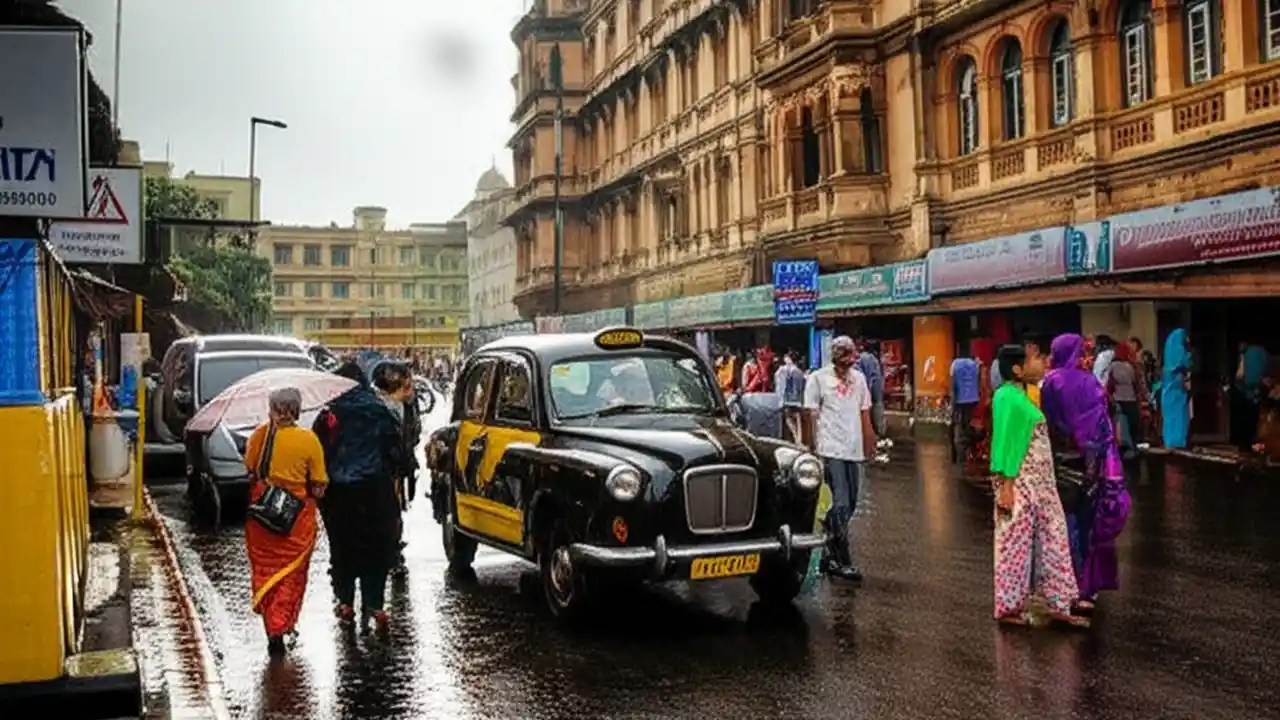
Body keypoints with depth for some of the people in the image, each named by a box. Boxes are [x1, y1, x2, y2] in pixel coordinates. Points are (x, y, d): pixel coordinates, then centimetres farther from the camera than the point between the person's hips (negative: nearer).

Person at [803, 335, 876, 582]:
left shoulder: (859, 378, 12)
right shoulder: (818, 378, -4)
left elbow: (864, 413, 14)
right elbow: (810, 415, -4)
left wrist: (870, 442, 8)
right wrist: (813, 448, -7)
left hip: (854, 450, 6)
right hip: (831, 450, -6)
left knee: (849, 505, 11)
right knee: (841, 505, -9)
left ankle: (830, 555, 23)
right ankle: (843, 561, -3)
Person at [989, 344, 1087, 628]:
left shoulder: (1021, 396, 12)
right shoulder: (1006, 397, -14)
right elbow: (1003, 442, -17)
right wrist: (1005, 486, -19)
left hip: (1040, 484, 9)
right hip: (1019, 484, -9)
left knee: (1052, 540, 11)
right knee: (1015, 544, 1)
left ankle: (1059, 605, 19)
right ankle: (1008, 607, 14)